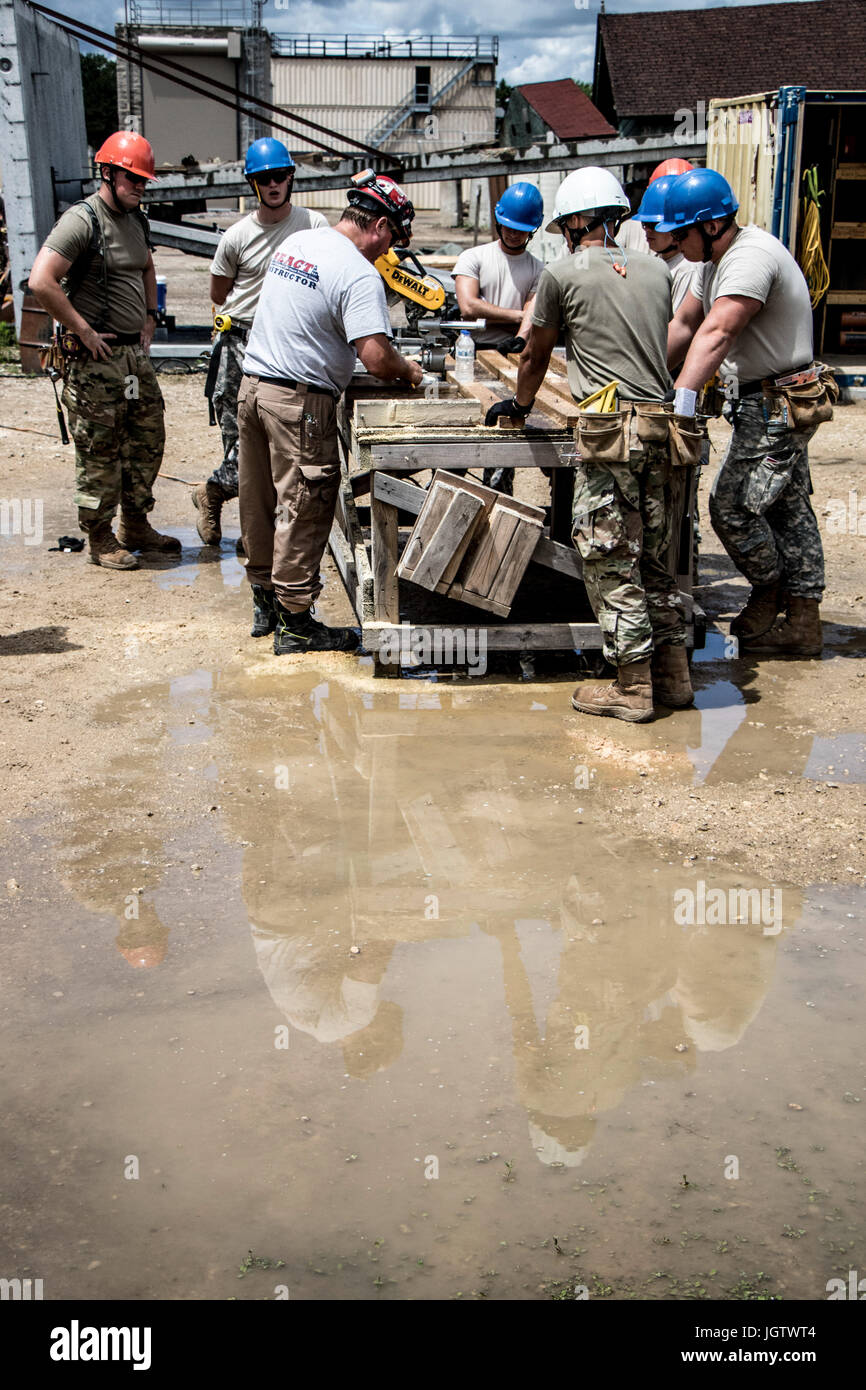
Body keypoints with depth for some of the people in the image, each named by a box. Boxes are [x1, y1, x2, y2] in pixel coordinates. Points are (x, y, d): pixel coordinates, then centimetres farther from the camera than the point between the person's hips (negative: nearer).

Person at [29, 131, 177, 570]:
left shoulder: (136, 220, 13)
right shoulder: (81, 220, -14)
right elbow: (41, 282, -23)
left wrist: (149, 317, 19)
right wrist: (84, 331, -19)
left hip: (135, 352, 9)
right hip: (96, 357, -9)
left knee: (148, 439, 13)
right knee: (99, 451, -2)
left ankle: (135, 527, 26)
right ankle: (100, 539, 8)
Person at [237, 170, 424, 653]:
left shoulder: (294, 243, 12)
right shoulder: (359, 274, -14)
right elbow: (376, 358, -23)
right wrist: (408, 371, -2)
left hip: (252, 387, 8)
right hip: (300, 402, -8)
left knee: (260, 503, 16)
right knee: (304, 510, 0)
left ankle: (265, 602, 29)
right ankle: (296, 622, 6)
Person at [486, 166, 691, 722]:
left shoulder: (563, 274, 1)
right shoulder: (657, 270, 15)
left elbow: (535, 355, 13)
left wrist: (521, 404, 32)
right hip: (661, 426, 6)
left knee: (611, 562, 0)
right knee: (652, 556, 16)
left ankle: (632, 687, 3)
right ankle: (674, 672, 21)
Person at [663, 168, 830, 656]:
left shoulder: (751, 257, -22)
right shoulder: (716, 258, 11)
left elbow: (716, 333, -35)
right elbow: (683, 326, 15)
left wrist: (682, 397, -44)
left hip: (778, 404, -11)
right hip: (775, 403, 11)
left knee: (732, 506, -8)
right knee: (789, 510, 12)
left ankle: (769, 591, 15)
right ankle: (803, 624, 19)